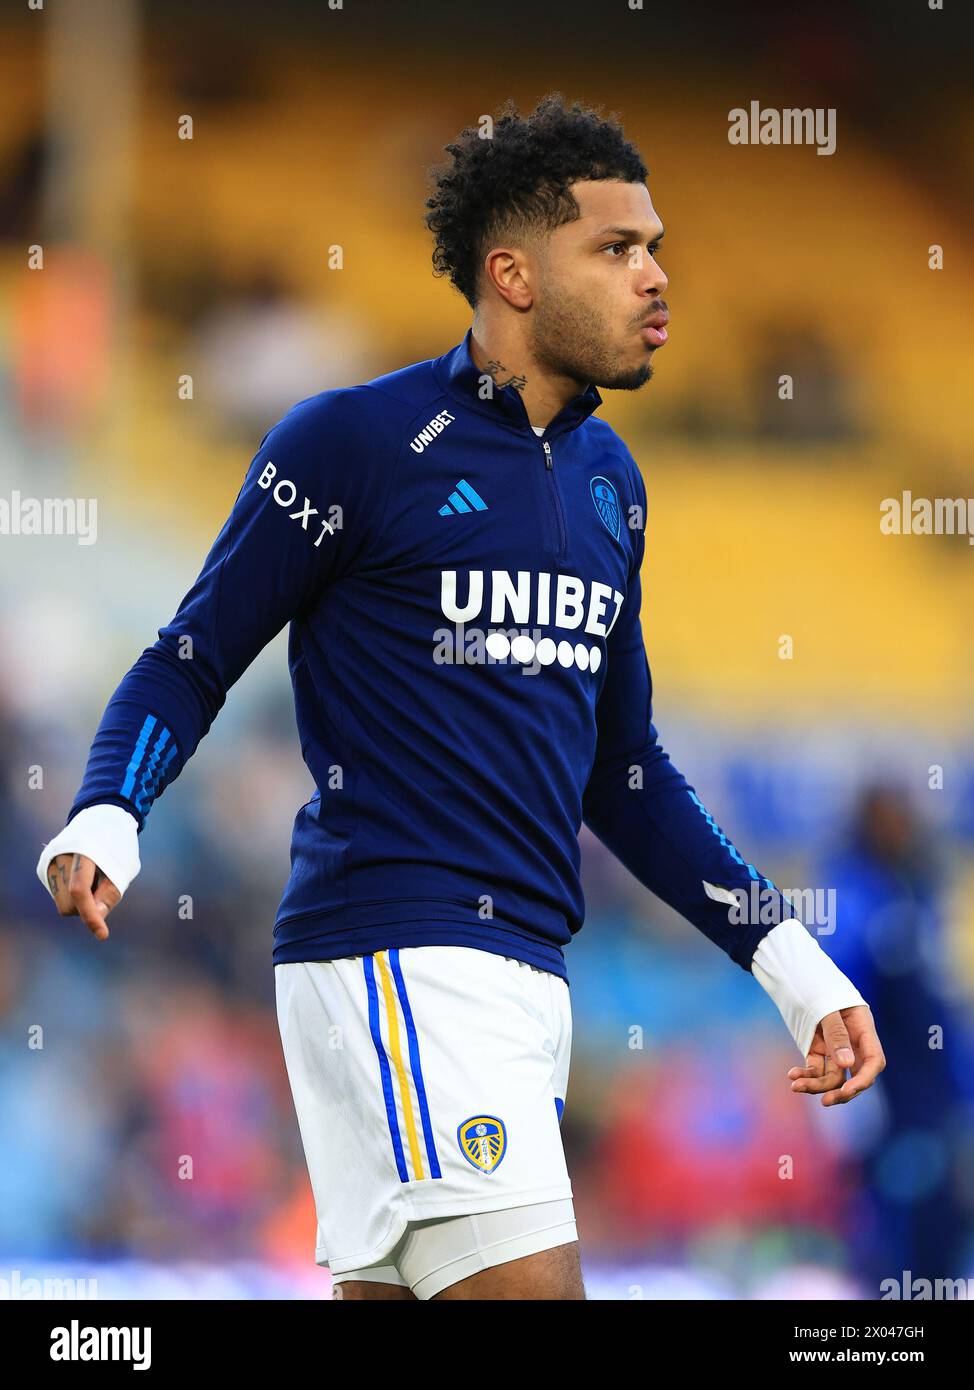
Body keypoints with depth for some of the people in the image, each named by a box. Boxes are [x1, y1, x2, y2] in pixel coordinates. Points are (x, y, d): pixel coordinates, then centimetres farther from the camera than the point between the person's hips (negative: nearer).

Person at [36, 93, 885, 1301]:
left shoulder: (605, 476, 17)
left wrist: (790, 963, 19)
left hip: (523, 971, 8)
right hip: (396, 958, -8)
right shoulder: (354, 440, -4)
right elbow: (191, 661, 0)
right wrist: (103, 825, -19)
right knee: (528, 1286, -19)